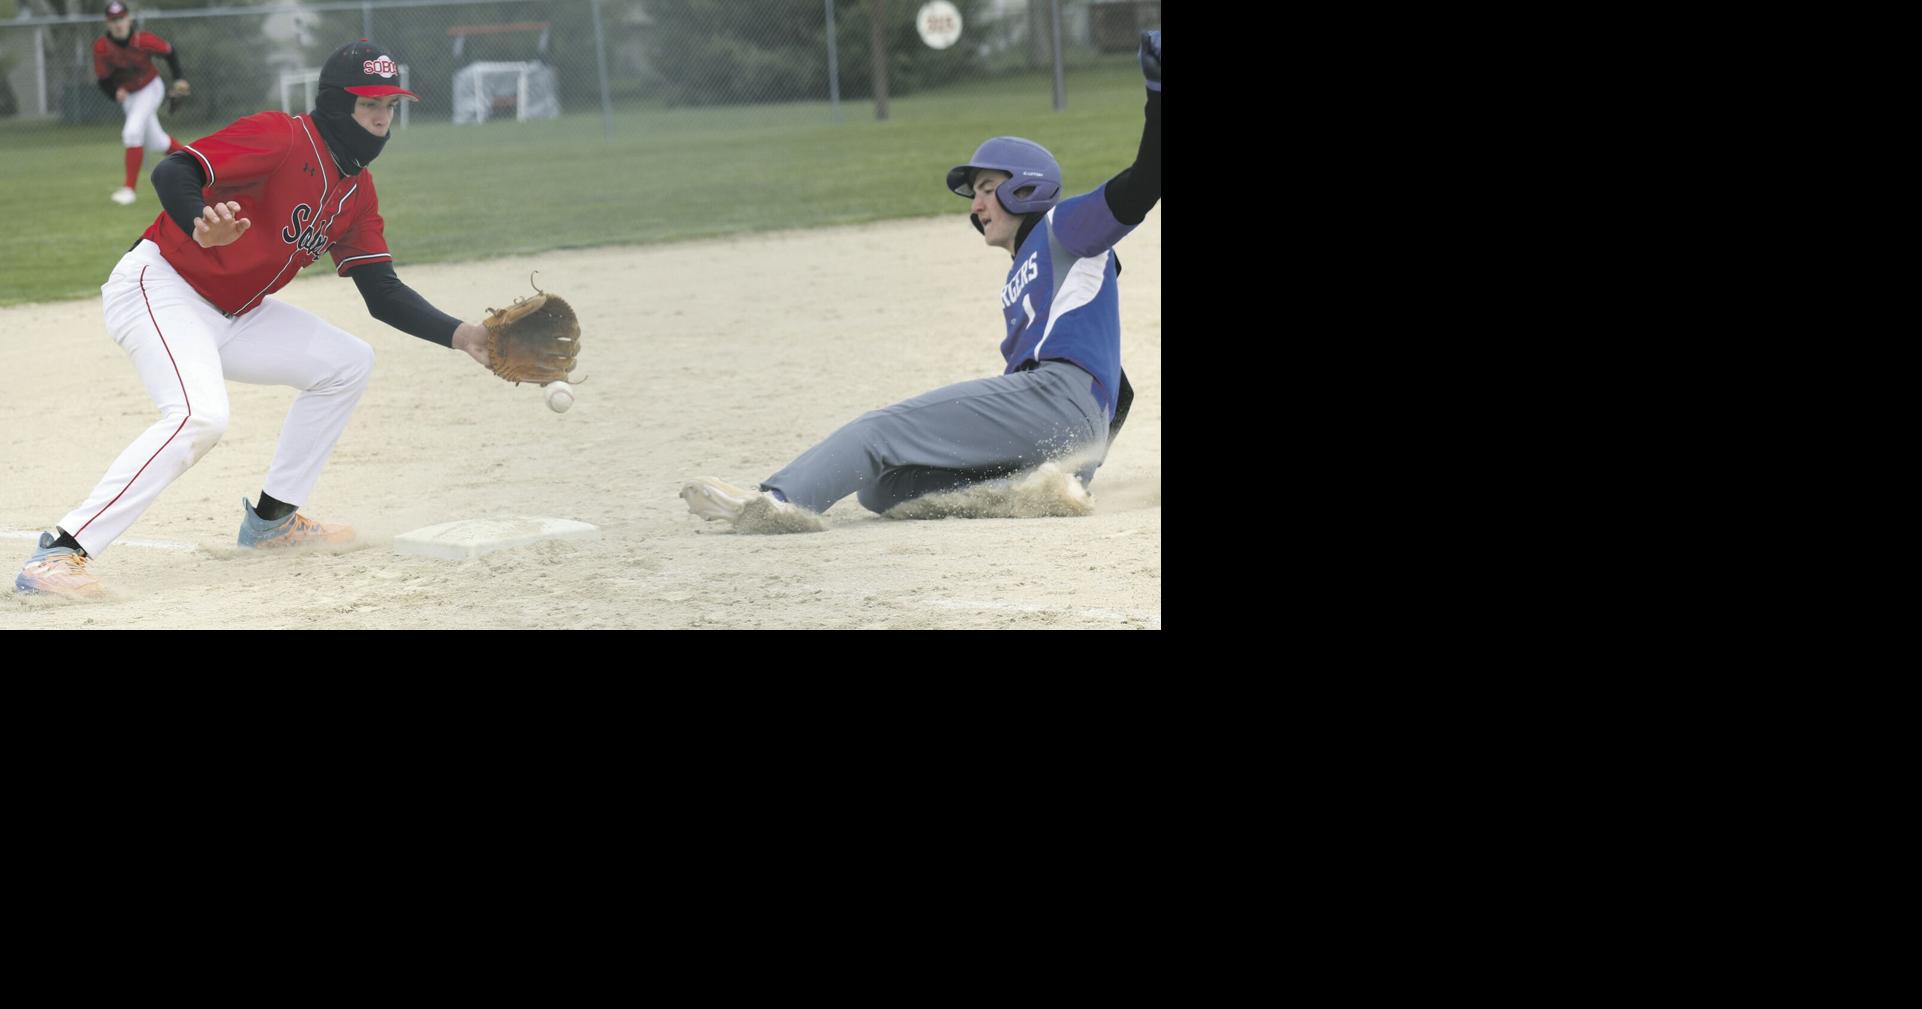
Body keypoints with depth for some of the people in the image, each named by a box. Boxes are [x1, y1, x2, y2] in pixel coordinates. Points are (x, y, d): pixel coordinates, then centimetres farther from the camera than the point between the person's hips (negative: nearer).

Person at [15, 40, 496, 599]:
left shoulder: (357, 190, 8)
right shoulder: (280, 136, -18)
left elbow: (383, 293, 8)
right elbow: (171, 172, -30)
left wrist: (458, 335, -6)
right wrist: (202, 228, -51)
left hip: (233, 316, 10)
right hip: (159, 288, -9)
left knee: (347, 362, 13)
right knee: (200, 416, -32)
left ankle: (272, 518, 20)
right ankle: (59, 553, -35)